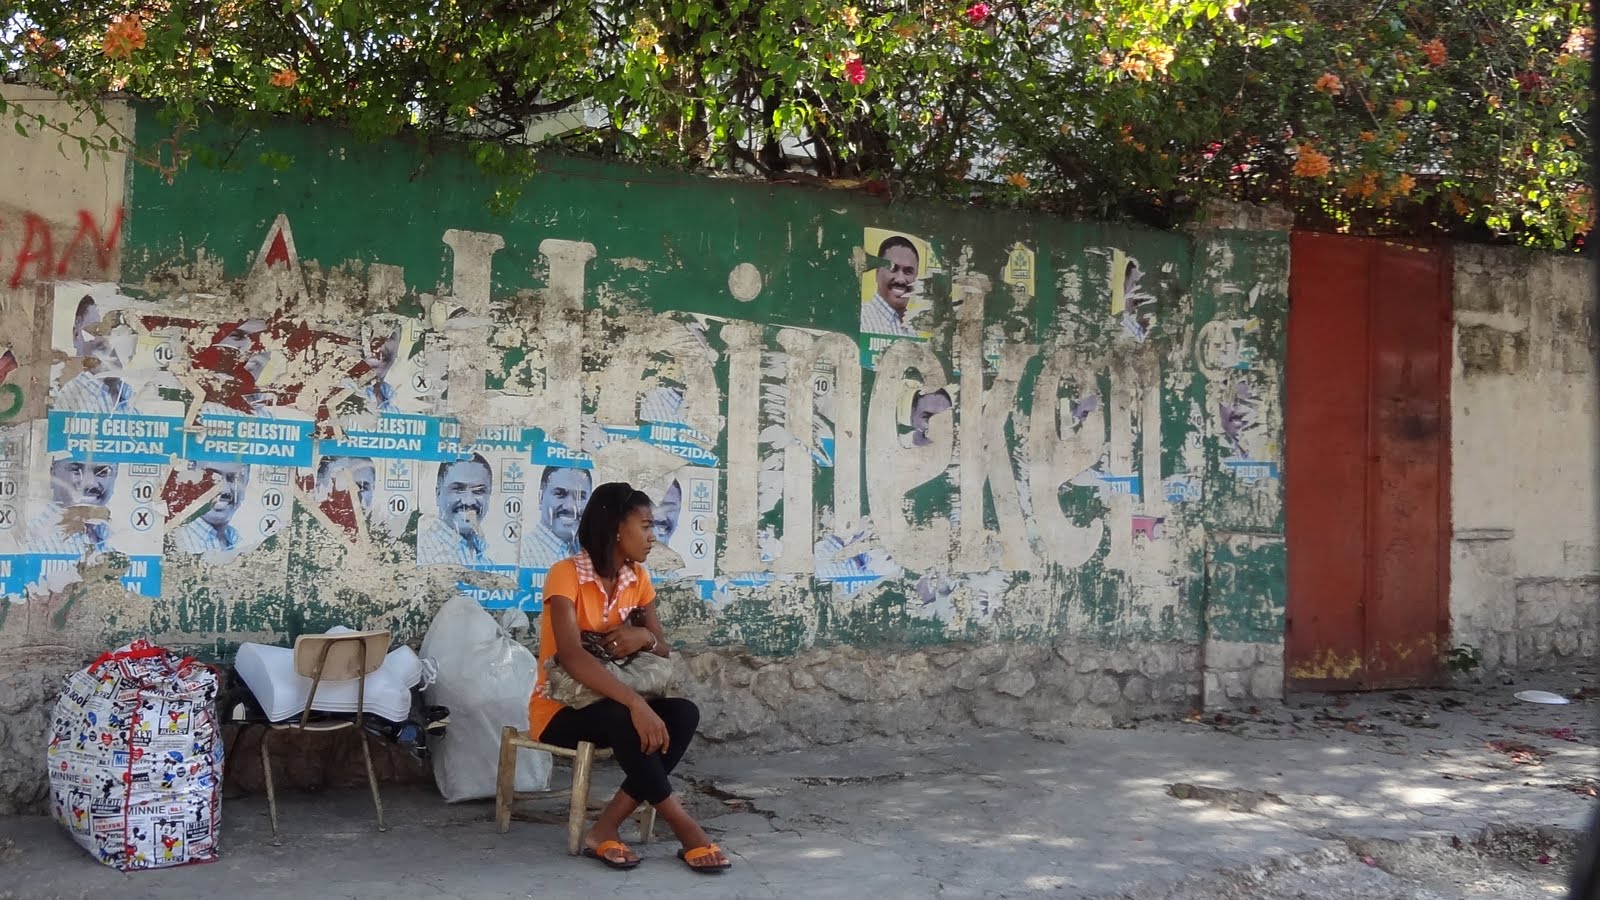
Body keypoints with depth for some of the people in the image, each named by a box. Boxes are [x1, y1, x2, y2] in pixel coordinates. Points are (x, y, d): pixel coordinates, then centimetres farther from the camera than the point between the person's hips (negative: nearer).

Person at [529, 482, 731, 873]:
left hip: (611, 703, 7)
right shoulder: (566, 574, -18)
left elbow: (663, 651, 5)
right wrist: (636, 703, -42)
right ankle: (684, 826, -25)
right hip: (561, 709, -7)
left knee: (683, 713, -22)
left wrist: (645, 637, -21)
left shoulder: (638, 578, 4)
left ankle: (606, 829, -25)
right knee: (621, 718, -37)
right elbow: (572, 656, -32)